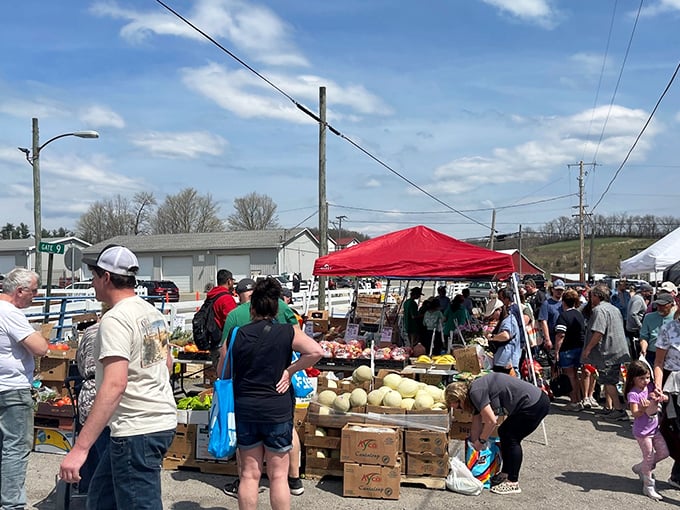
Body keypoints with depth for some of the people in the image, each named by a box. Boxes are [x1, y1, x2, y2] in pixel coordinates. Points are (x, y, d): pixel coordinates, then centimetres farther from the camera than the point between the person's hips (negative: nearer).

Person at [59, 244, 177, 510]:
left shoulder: (115, 319, -18)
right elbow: (167, 363, 22)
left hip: (137, 431, -10)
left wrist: (80, 448, -28)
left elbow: (115, 385, -28)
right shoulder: (154, 313, 10)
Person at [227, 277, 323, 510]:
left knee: (249, 474, 12)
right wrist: (290, 370, -9)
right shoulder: (288, 332, -7)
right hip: (277, 410, -2)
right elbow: (317, 351, -19)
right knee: (278, 475, 8)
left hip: (244, 410, 2)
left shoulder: (237, 335, 0)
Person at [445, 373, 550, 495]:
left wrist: (481, 441, -6)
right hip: (533, 403, 10)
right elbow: (476, 424, 18)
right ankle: (505, 474, 25)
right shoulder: (476, 391, 12)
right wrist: (474, 445, 22)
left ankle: (513, 484, 3)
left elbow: (491, 421, -19)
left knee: (511, 438, -3)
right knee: (504, 432, 15)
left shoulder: (476, 392, -17)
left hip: (535, 405, -10)